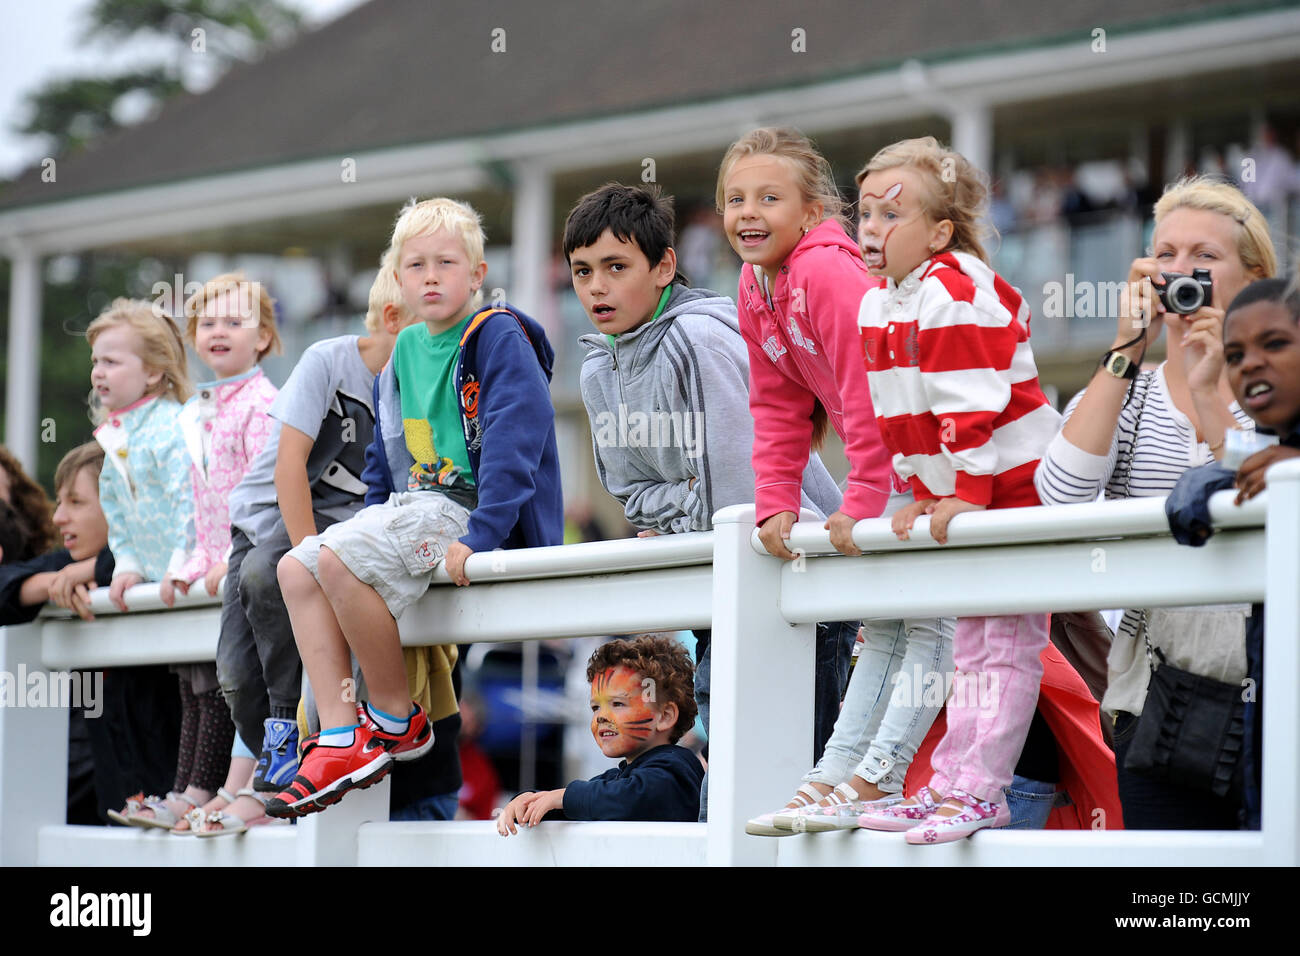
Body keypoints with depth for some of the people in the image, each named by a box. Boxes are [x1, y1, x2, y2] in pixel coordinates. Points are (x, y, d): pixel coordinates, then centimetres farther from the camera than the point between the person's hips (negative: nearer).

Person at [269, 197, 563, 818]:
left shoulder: (499, 337, -10)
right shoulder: (407, 348, 16)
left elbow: (515, 440, -20)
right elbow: (387, 448, 26)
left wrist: (477, 536, -28)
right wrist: (375, 515, 14)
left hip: (469, 508, -9)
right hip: (415, 506, 9)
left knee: (337, 557, -26)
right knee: (297, 568, -3)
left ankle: (396, 720, -11)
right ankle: (339, 738, -10)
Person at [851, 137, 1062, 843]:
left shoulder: (959, 295, -18)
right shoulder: (878, 304, 11)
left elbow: (973, 409, -23)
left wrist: (966, 495, -24)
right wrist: (919, 494, 12)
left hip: (1010, 488, -10)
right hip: (953, 497, 10)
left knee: (1007, 646, -6)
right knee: (970, 646, 14)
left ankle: (980, 790, -8)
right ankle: (948, 784, 17)